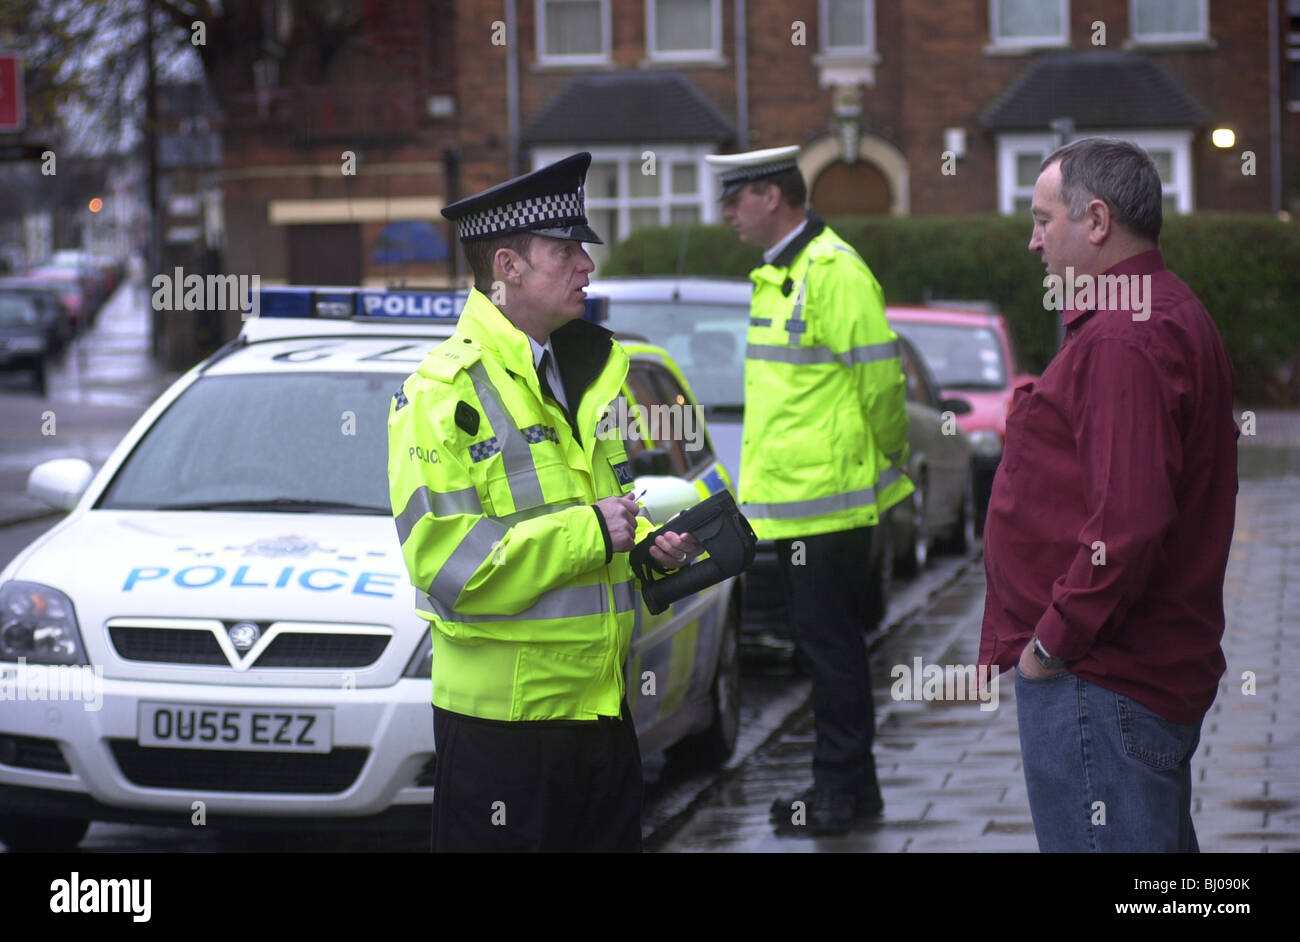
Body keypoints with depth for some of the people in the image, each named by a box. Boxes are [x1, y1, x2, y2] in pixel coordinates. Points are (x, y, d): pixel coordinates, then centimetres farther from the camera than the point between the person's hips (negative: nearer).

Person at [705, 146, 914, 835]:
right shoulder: (777, 274, 16)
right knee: (822, 645, 14)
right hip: (787, 500, 10)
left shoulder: (833, 271, -16)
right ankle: (848, 786, 22)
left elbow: (880, 377, -16)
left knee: (831, 644, -3)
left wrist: (883, 462, -5)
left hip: (827, 500, -10)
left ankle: (840, 789, 4)